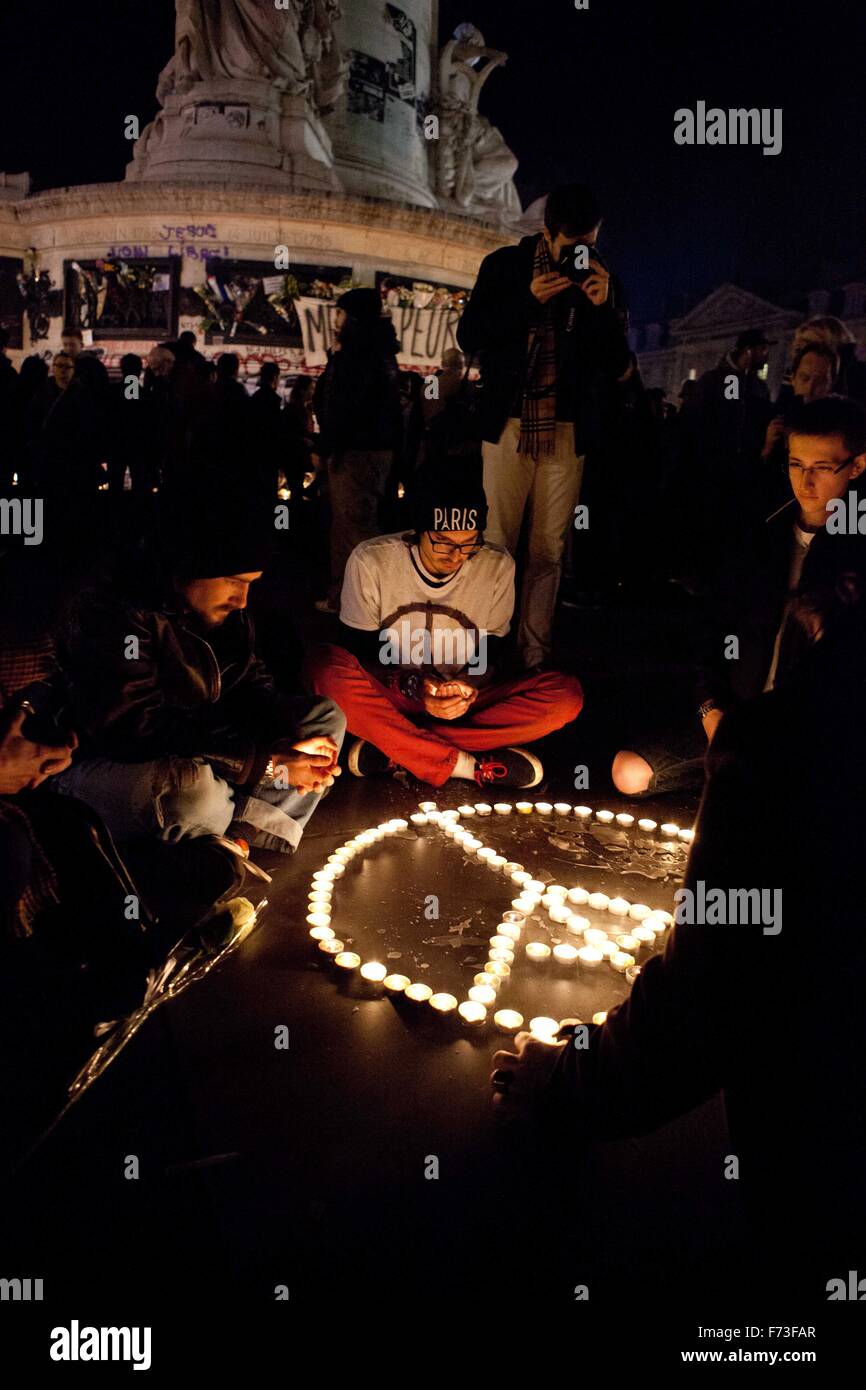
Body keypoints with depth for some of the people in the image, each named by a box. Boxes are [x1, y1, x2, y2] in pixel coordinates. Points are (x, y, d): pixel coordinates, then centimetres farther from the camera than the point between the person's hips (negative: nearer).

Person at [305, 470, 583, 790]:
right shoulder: (370, 560, -10)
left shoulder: (498, 566, -4)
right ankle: (467, 764, -31)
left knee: (567, 695, -22)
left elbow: (494, 653, 3)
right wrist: (413, 687, -25)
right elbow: (357, 651, -7)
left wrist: (471, 687, -20)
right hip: (389, 696, -2)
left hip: (464, 700, 3)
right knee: (327, 668, -34)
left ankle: (393, 747, -25)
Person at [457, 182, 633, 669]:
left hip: (568, 431, 1)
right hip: (509, 424, -1)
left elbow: (618, 369, 6)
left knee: (550, 550, 2)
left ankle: (535, 656, 7)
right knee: (497, 543, -4)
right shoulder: (505, 265, 5)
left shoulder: (605, 283, 8)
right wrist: (530, 300, -12)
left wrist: (604, 309, -10)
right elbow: (469, 337, 0)